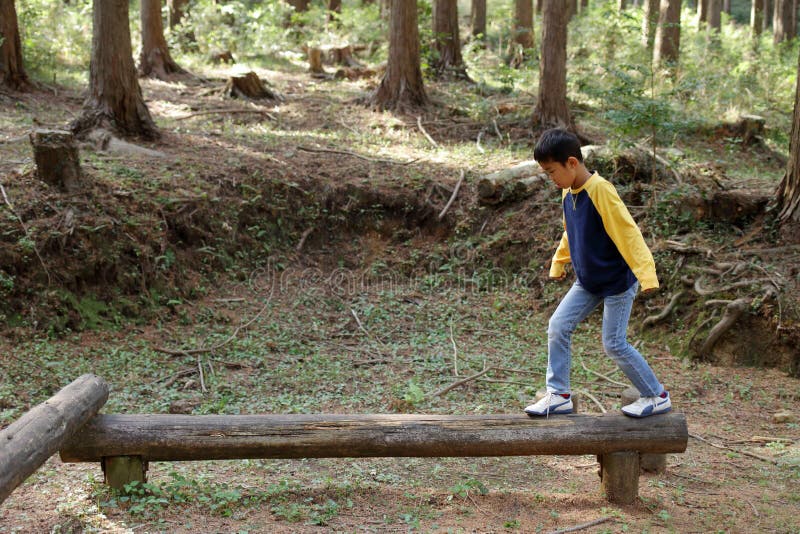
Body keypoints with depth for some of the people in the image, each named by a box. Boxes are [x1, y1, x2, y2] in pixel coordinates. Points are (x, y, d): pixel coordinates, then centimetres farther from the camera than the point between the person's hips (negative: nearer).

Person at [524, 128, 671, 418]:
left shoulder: (600, 190, -24)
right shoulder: (568, 192, 1)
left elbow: (628, 232, -27)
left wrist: (646, 274, -32)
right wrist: (558, 263, 28)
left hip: (617, 282, -8)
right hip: (587, 282, 8)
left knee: (614, 344, -2)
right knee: (558, 326, 0)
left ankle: (658, 397, 17)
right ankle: (558, 395, 10)